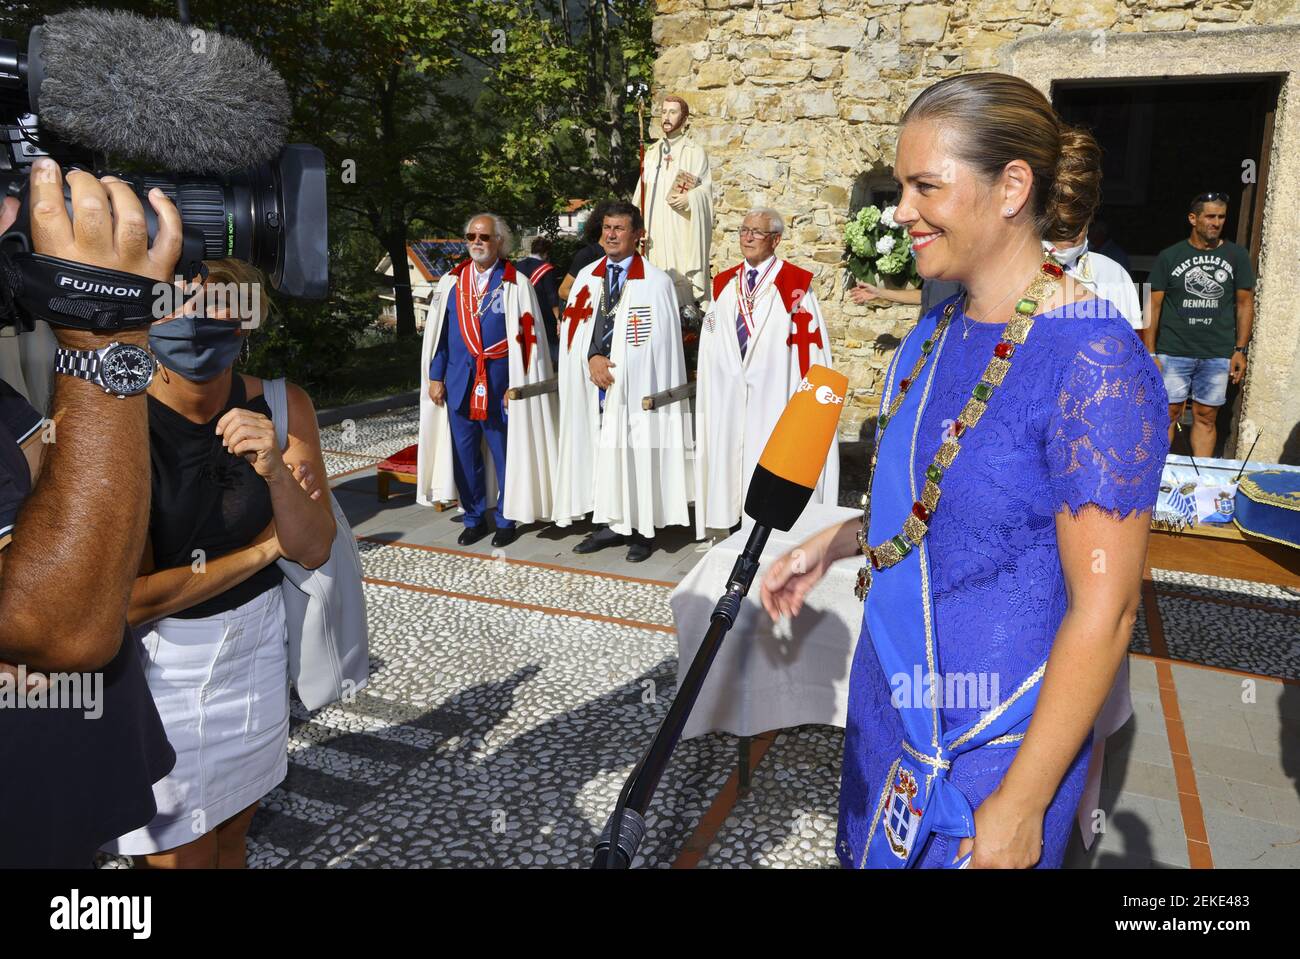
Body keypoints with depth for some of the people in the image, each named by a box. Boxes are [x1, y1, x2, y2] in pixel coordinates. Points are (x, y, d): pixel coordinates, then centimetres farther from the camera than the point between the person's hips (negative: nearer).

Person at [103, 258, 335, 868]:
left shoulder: (281, 406, -7)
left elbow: (313, 551, -9)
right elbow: (128, 601, -20)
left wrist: (277, 472, -27)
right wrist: (262, 549, -12)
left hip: (260, 644, 4)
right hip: (160, 663, -4)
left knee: (233, 837, 21)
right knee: (181, 855, 12)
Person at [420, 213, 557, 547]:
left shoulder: (516, 283, -2)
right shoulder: (451, 282, 8)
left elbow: (529, 337, -5)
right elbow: (438, 332, 10)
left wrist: (517, 385, -11)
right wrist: (435, 377, 4)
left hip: (500, 384, -3)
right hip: (459, 382, 3)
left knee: (505, 454, 6)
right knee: (464, 453, 8)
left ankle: (506, 520, 22)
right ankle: (474, 519, 24)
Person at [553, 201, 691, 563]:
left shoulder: (655, 282, -2)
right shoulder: (587, 276, 12)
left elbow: (661, 341, -4)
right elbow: (574, 326, 7)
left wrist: (612, 365, -8)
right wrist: (592, 357, -11)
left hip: (636, 386, -4)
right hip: (594, 384, 5)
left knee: (637, 454, -2)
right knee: (599, 451, 7)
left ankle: (642, 530, 8)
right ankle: (610, 523, 18)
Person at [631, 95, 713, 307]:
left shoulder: (695, 152, 2)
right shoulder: (653, 151, 16)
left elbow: (705, 188, -4)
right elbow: (642, 189, 12)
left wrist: (689, 199, -22)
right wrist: (638, 220, 1)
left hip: (683, 231, -4)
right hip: (656, 231, 4)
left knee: (682, 273, -10)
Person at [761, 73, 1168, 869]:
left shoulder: (1092, 359, -23)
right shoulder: (933, 335, 1)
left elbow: (1104, 610, -22)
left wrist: (1022, 803, -18)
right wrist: (831, 544, 2)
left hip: (999, 740, -7)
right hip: (892, 702, 7)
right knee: (875, 852, 25)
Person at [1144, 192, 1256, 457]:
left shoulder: (1237, 256, 8)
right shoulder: (1169, 256, 2)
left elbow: (1245, 304, 10)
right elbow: (1152, 306, 1)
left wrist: (1241, 350, 3)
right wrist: (1149, 353, -5)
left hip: (1218, 355, 2)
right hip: (1173, 352, -1)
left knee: (1206, 417, 6)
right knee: (1168, 413, 0)